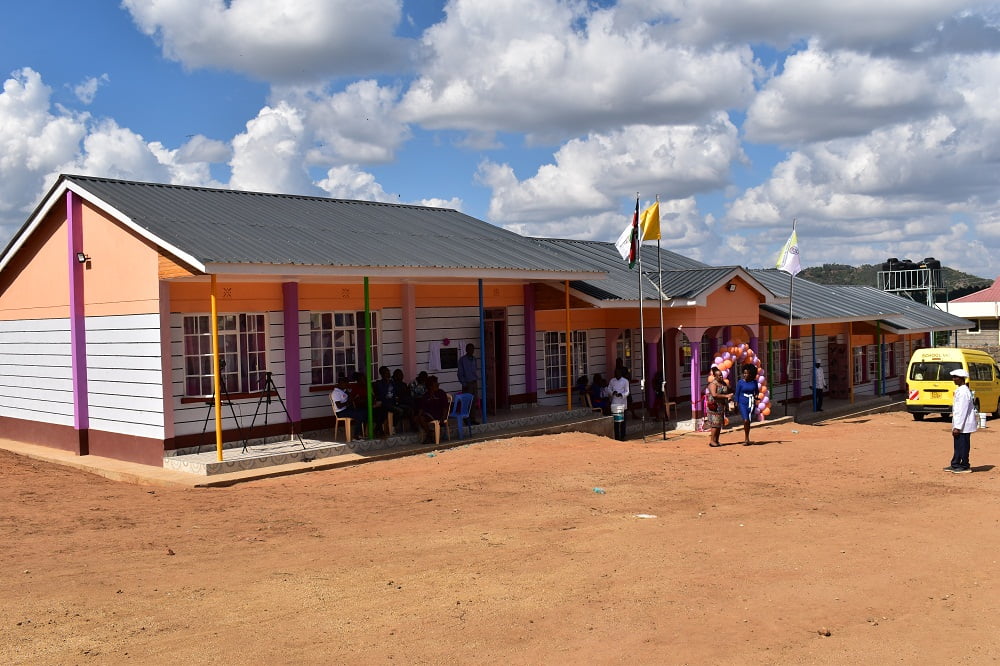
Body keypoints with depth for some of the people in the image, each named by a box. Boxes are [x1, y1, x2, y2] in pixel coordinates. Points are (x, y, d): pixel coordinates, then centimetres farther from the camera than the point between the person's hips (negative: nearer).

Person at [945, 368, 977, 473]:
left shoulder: (963, 392, -19)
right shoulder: (959, 390, 12)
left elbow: (963, 411, -22)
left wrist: (957, 427, -21)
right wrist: (955, 426, 20)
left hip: (964, 425, -10)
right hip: (959, 425, 10)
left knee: (963, 446, -1)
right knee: (958, 445, 16)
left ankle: (965, 467, 7)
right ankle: (955, 465, 24)